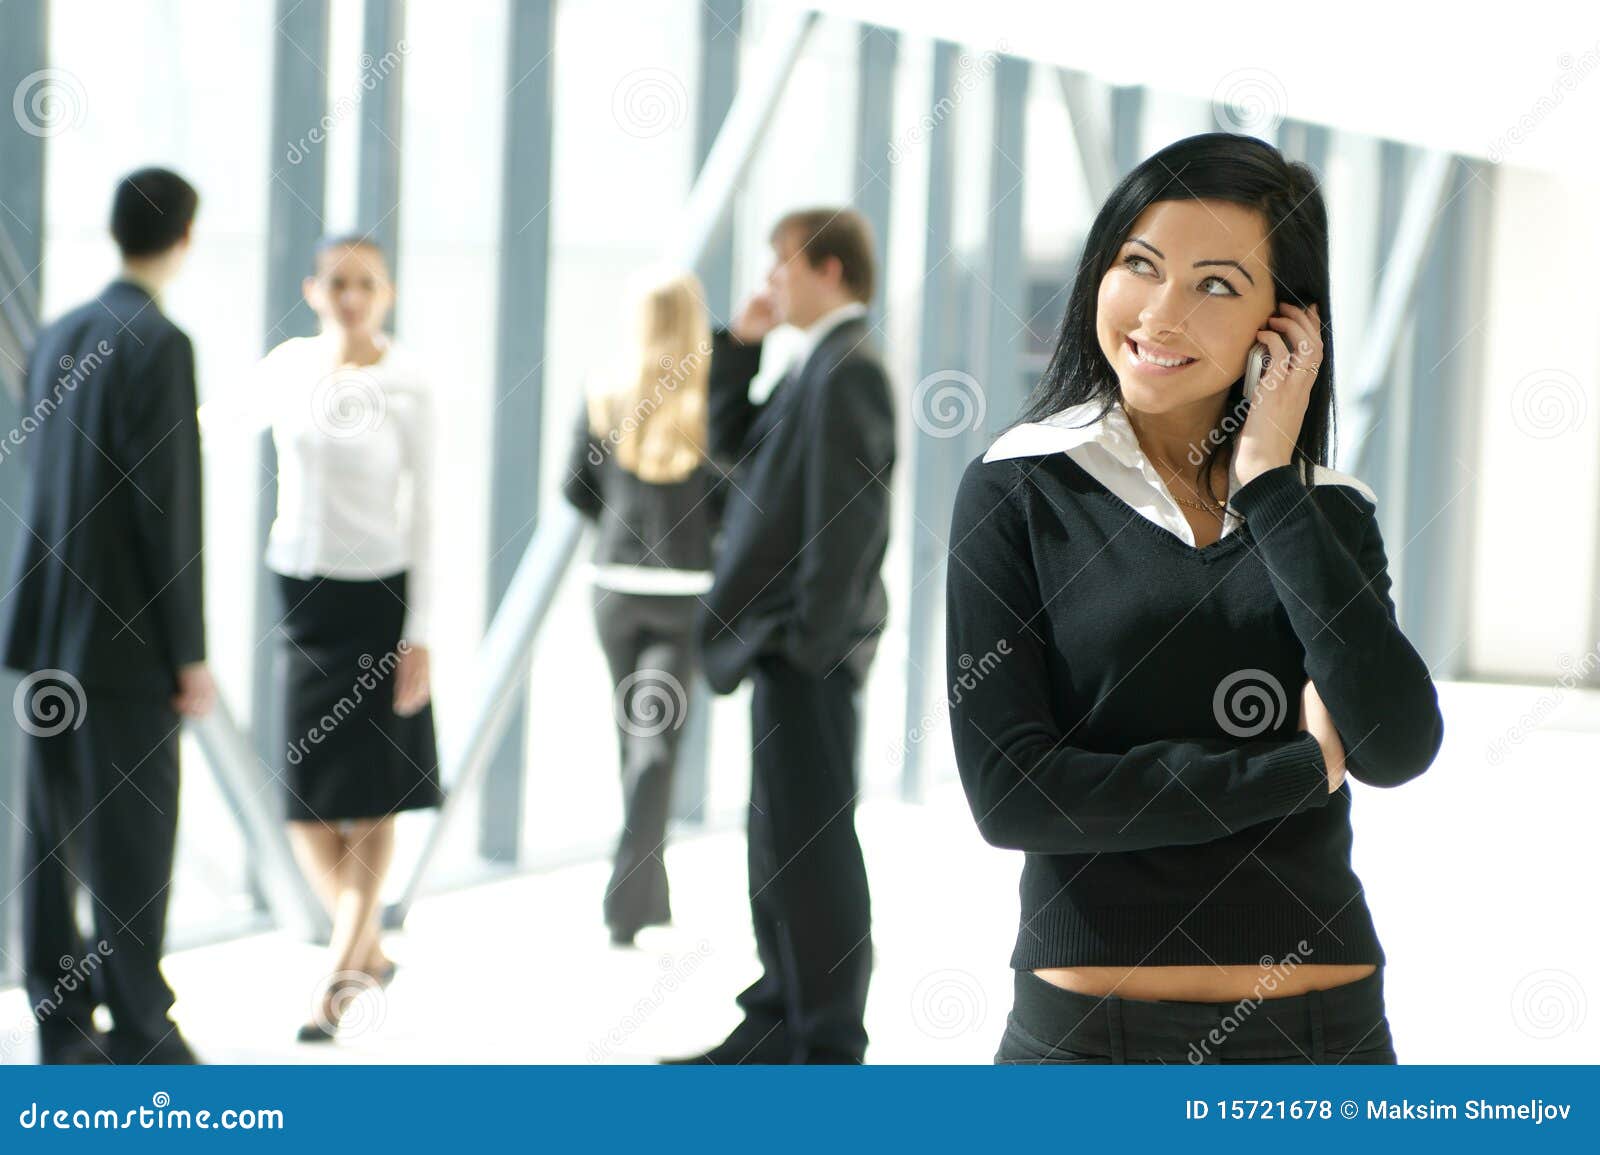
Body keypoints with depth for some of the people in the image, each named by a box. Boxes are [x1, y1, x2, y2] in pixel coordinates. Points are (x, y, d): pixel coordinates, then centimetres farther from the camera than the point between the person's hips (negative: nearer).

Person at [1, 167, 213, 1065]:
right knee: (136, 834, -2)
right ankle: (141, 1038, 2)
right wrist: (191, 653, -12)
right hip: (128, 637, -7)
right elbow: (171, 508, -16)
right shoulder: (160, 345, -13)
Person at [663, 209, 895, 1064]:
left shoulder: (847, 369, -14)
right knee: (777, 839, 15)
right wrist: (741, 345, 12)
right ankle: (775, 1031, 24)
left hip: (808, 648, -11)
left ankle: (830, 1045, -1)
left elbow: (851, 513, -20)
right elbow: (733, 444, 23)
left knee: (811, 841, -6)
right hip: (782, 642, 11)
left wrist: (811, 637, -22)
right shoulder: (816, 366, 17)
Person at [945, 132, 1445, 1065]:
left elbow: (1398, 749, -11)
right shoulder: (1018, 493, -3)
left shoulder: (1331, 512, 5)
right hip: (1089, 1023, -3)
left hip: (1323, 1023, 3)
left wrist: (1268, 484, -10)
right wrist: (1298, 768, -10)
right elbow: (1008, 793, -13)